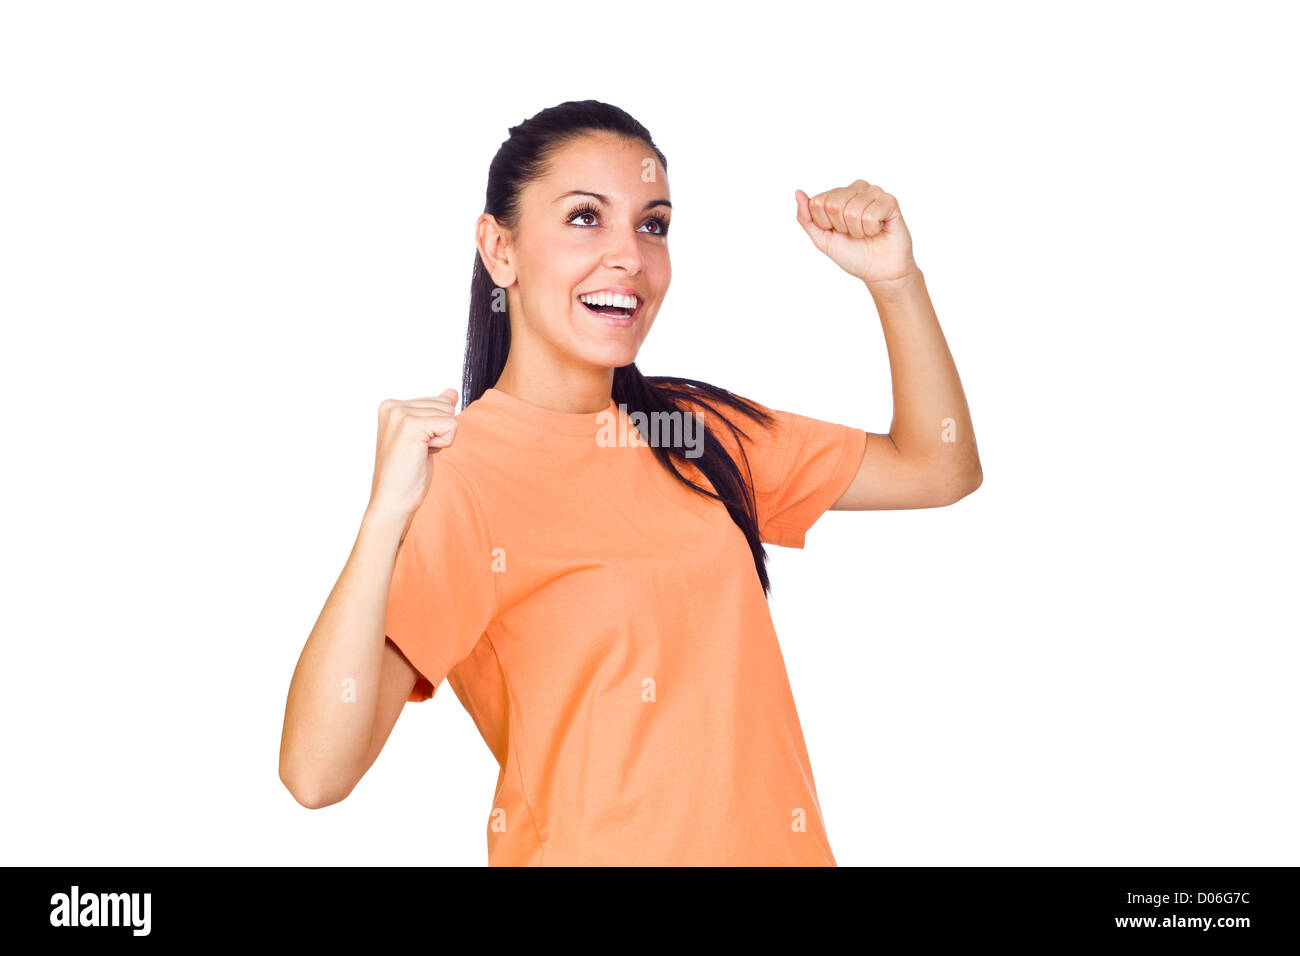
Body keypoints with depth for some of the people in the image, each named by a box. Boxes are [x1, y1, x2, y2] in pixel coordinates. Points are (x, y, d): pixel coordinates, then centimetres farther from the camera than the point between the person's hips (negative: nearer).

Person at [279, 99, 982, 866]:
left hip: (775, 840, 6)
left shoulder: (698, 431, 1)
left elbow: (937, 469, 6)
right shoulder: (451, 474, -18)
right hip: (595, 849, -6)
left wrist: (894, 279, -5)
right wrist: (385, 520, -37)